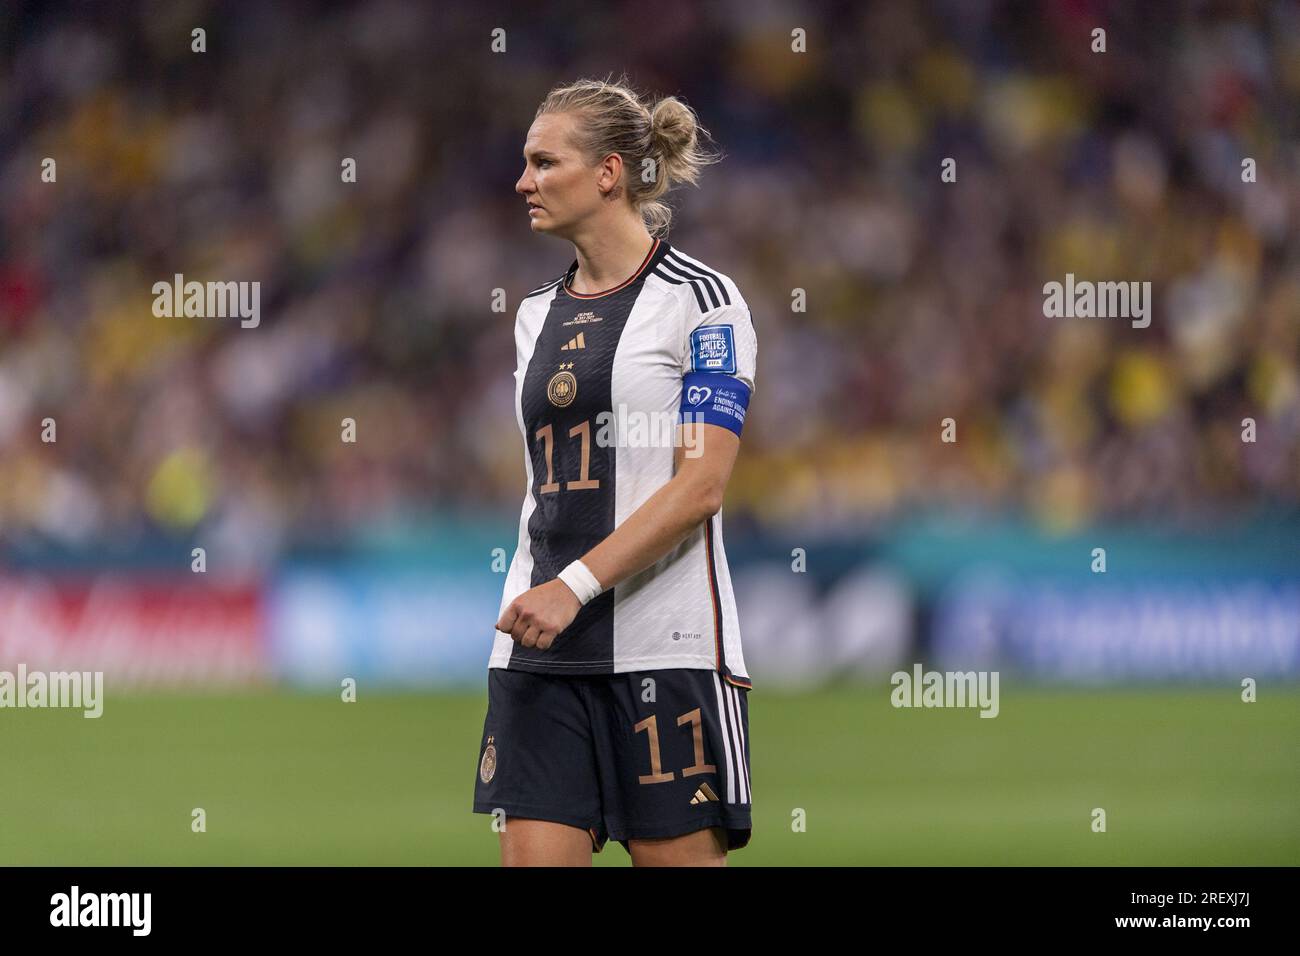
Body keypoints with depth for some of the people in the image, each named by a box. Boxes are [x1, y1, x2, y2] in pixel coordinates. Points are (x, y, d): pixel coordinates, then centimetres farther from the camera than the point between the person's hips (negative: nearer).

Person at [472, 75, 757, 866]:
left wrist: (576, 586, -19)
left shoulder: (700, 299, -4)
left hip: (665, 648, -6)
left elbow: (701, 485, -13)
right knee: (534, 858, -2)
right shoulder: (538, 315, 16)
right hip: (541, 649, 6)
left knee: (682, 854, -3)